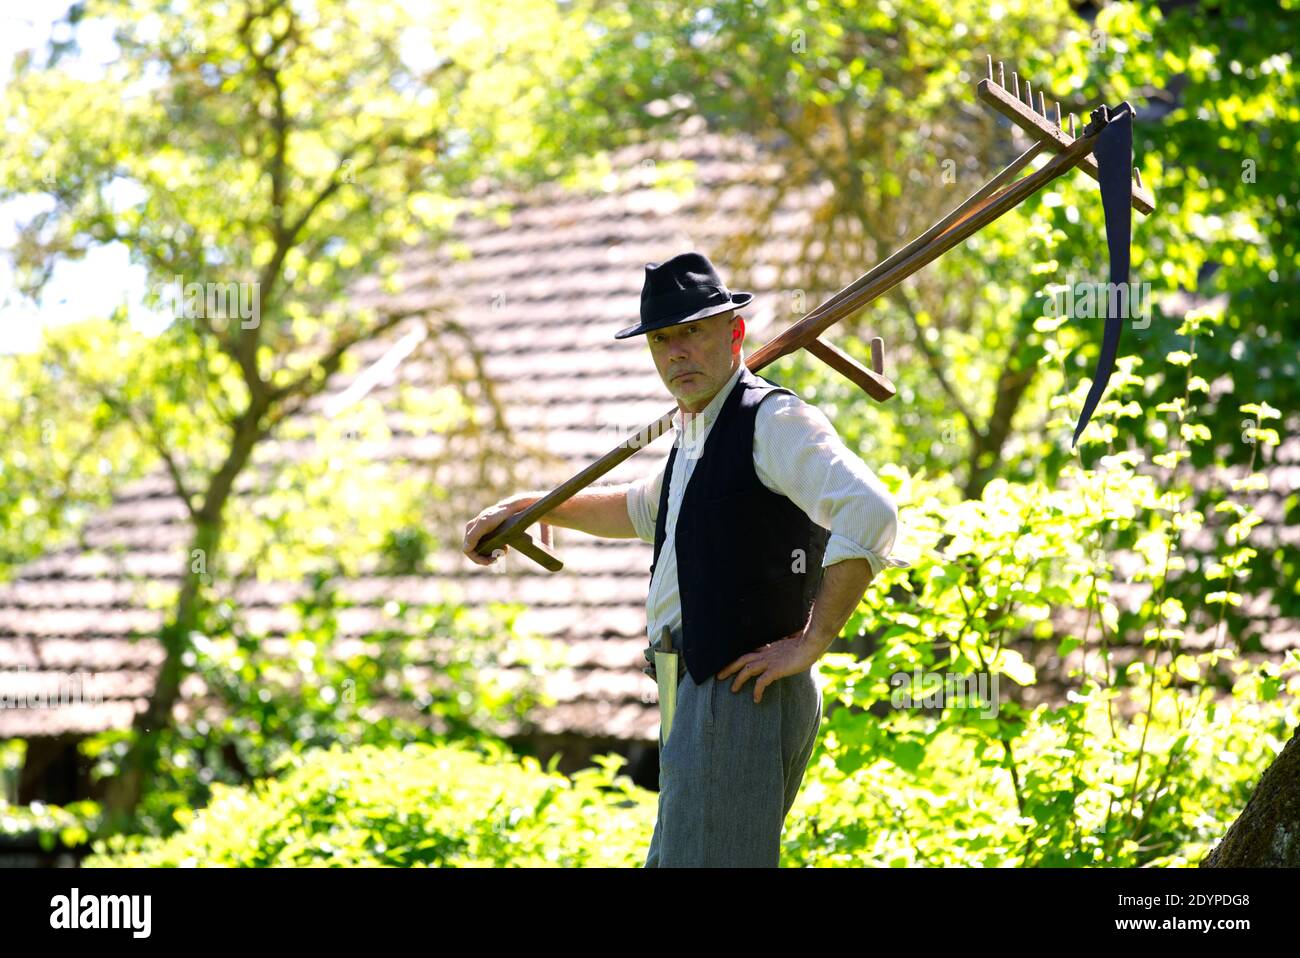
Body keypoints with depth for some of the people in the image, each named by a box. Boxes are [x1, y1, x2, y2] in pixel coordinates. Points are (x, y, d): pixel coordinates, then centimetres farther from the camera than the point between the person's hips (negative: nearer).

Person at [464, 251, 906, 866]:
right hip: (703, 698, 10)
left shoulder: (773, 419, -10)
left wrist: (810, 644, -22)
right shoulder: (697, 434, 22)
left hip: (741, 695, -10)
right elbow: (644, 510, 44)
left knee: (705, 860, -14)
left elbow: (871, 513, -25)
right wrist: (524, 508, 42)